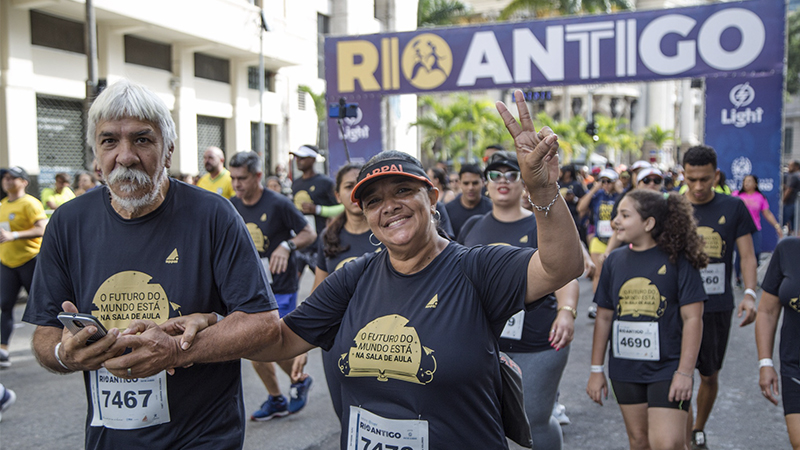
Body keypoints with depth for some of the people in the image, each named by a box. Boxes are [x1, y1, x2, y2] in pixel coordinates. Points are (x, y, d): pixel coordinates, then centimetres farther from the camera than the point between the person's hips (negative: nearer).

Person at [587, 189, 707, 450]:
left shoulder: (678, 259, -8)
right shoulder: (615, 260, 4)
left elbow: (692, 318, -9)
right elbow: (604, 316, 9)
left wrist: (685, 372, -13)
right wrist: (596, 369, 9)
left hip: (667, 368, -4)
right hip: (625, 369, 5)